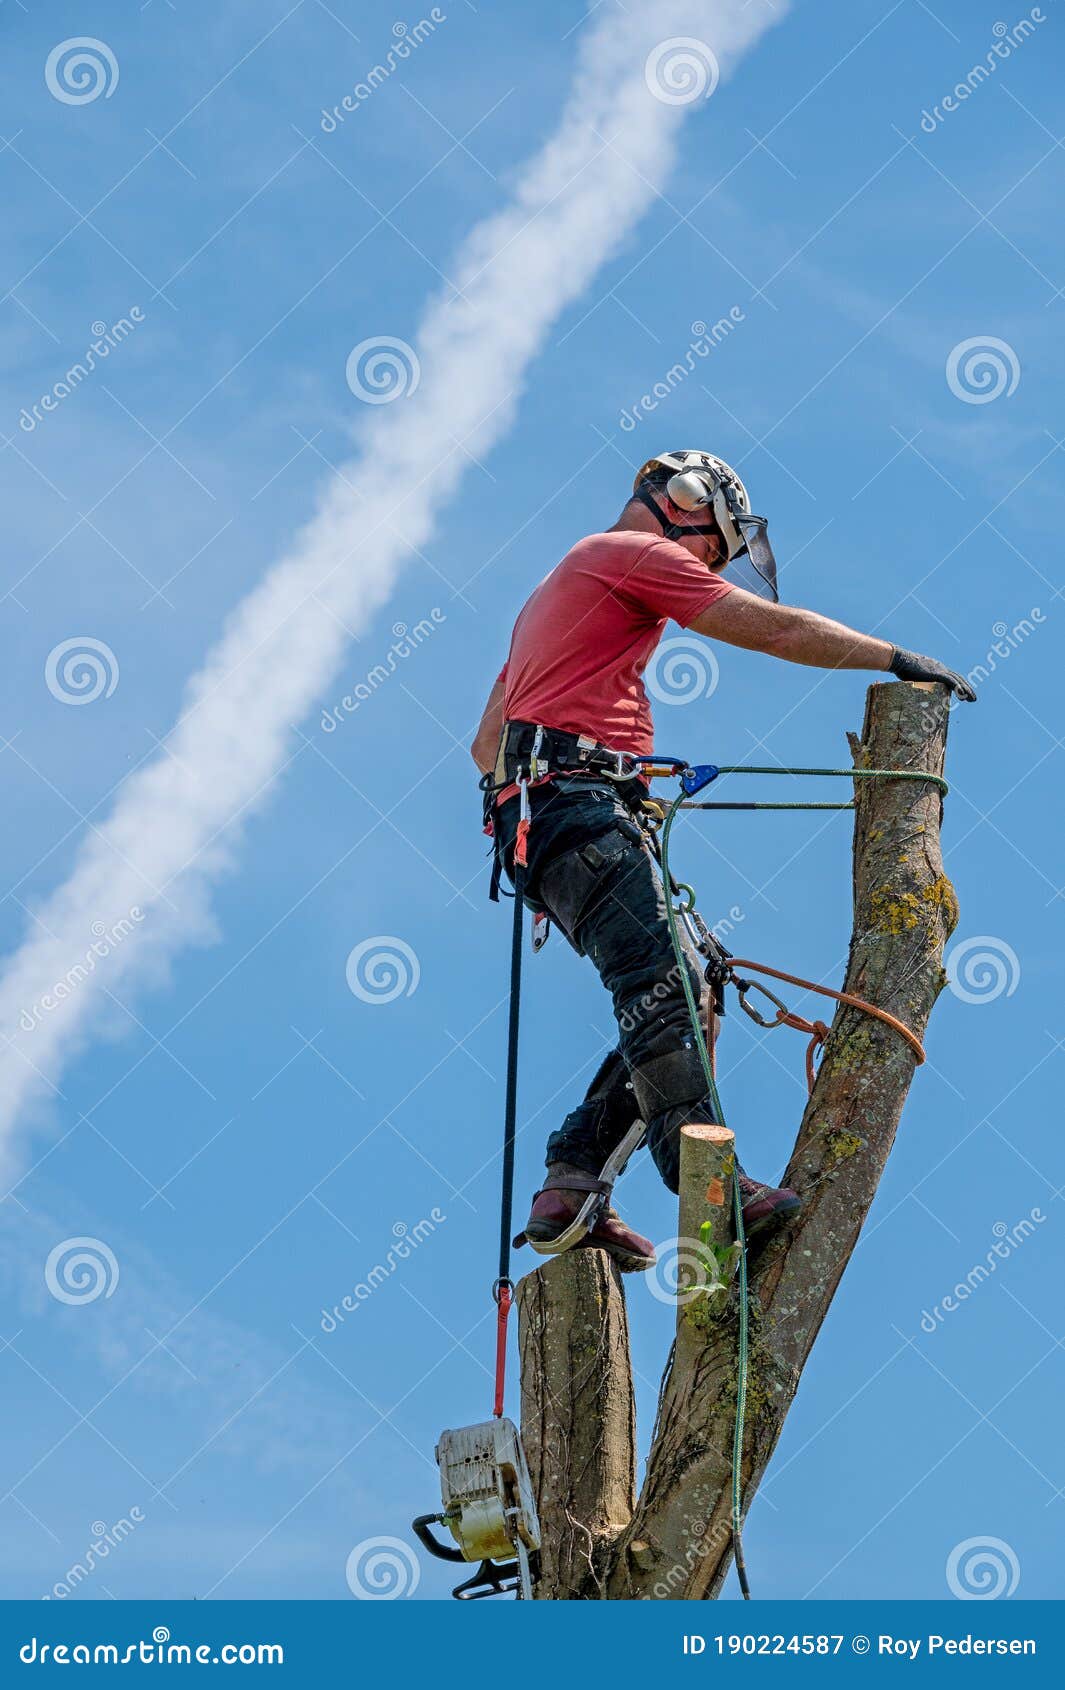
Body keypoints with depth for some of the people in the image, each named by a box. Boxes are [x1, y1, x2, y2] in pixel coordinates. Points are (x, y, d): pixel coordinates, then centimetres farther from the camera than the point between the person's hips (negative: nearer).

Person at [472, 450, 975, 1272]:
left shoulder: (566, 584, 35)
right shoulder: (635, 553, 4)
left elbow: (488, 741, 36)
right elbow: (776, 629, -1)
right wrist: (896, 658, 5)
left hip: (537, 812, 10)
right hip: (579, 806, -10)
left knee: (684, 991, 1)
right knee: (662, 984, -22)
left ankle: (570, 1188, -4)